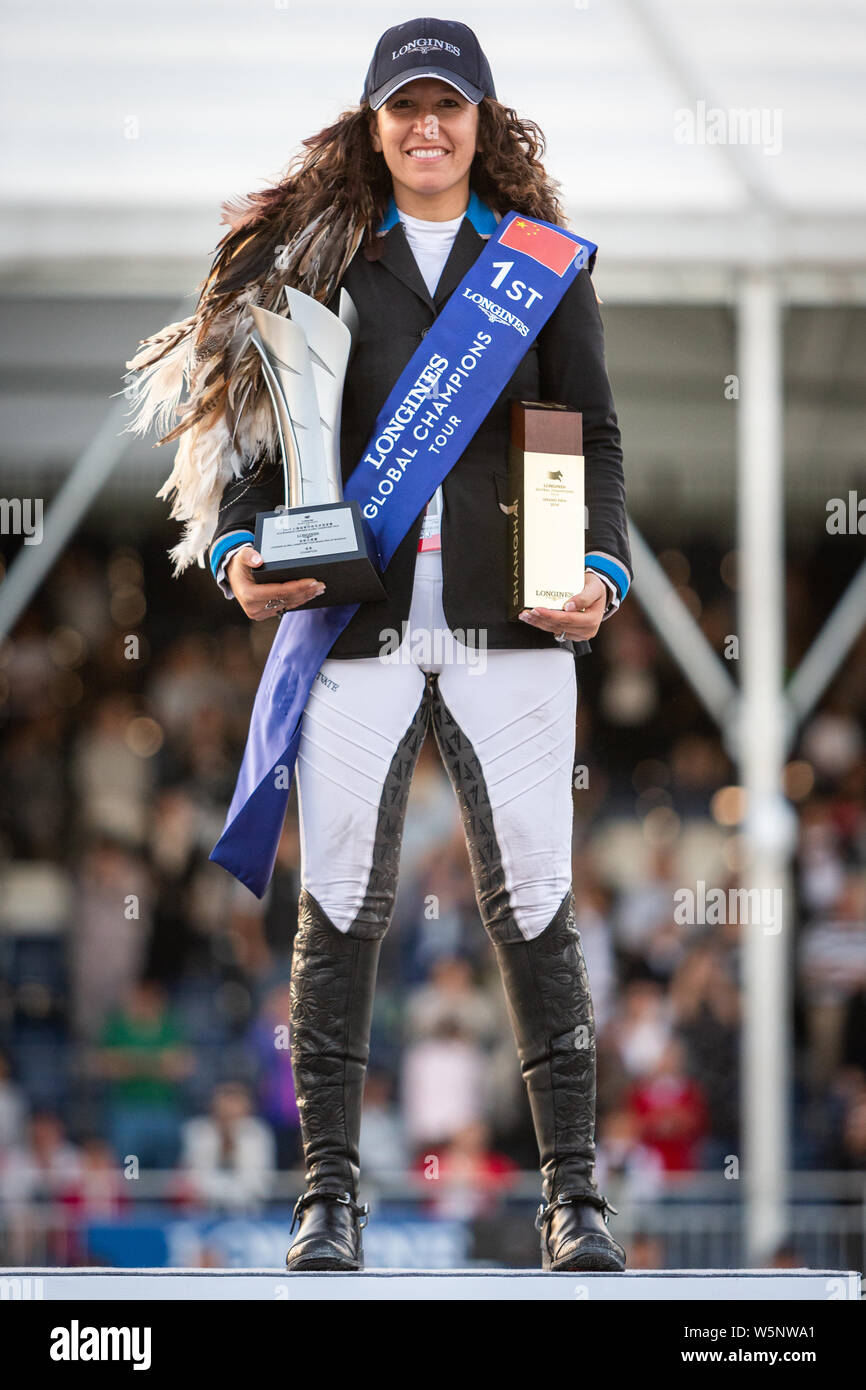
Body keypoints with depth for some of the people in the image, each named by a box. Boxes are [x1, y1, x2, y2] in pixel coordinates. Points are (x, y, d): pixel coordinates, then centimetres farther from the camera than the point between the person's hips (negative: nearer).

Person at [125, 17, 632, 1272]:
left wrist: (603, 570, -5)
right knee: (341, 909, -1)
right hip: (354, 623, 0)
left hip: (511, 626, 0)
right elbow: (258, 421, 11)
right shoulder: (316, 252, 10)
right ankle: (330, 1194, 8)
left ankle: (573, 1198, 5)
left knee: (536, 909, -1)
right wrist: (239, 548, -6)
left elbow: (594, 435, 11)